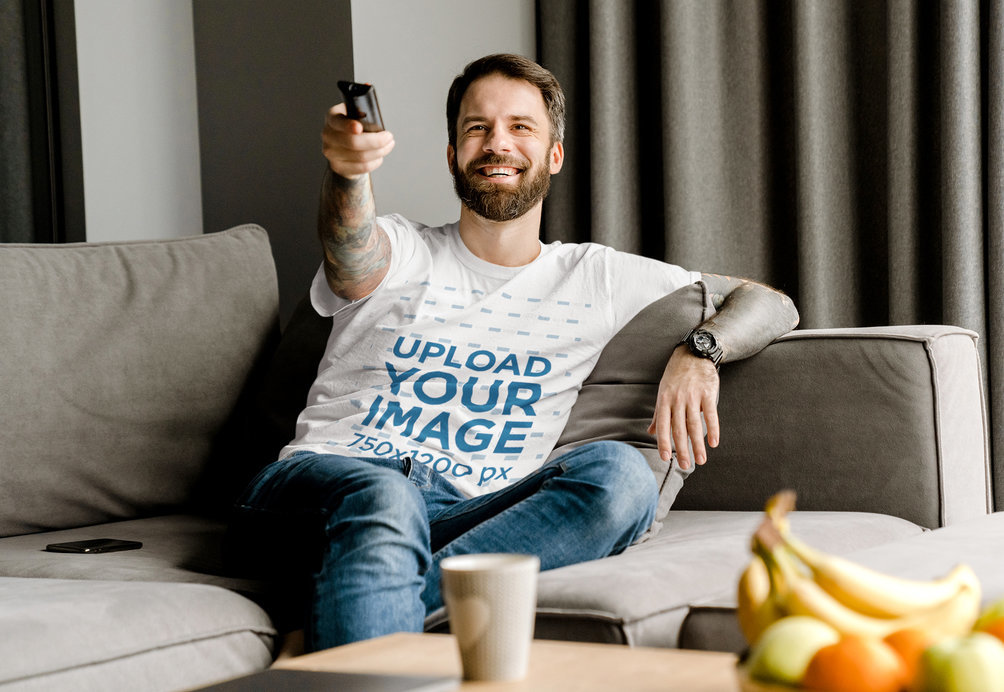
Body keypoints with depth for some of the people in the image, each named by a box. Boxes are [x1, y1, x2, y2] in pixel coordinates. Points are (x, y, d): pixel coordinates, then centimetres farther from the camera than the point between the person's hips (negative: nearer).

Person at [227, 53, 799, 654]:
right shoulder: (401, 251, 17)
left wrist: (697, 352, -4)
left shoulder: (594, 279, 22)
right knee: (384, 497, -38)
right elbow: (353, 256, -9)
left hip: (471, 514, 2)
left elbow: (772, 306, 21)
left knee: (621, 474, -28)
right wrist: (348, 173, -34)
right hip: (327, 481, -2)